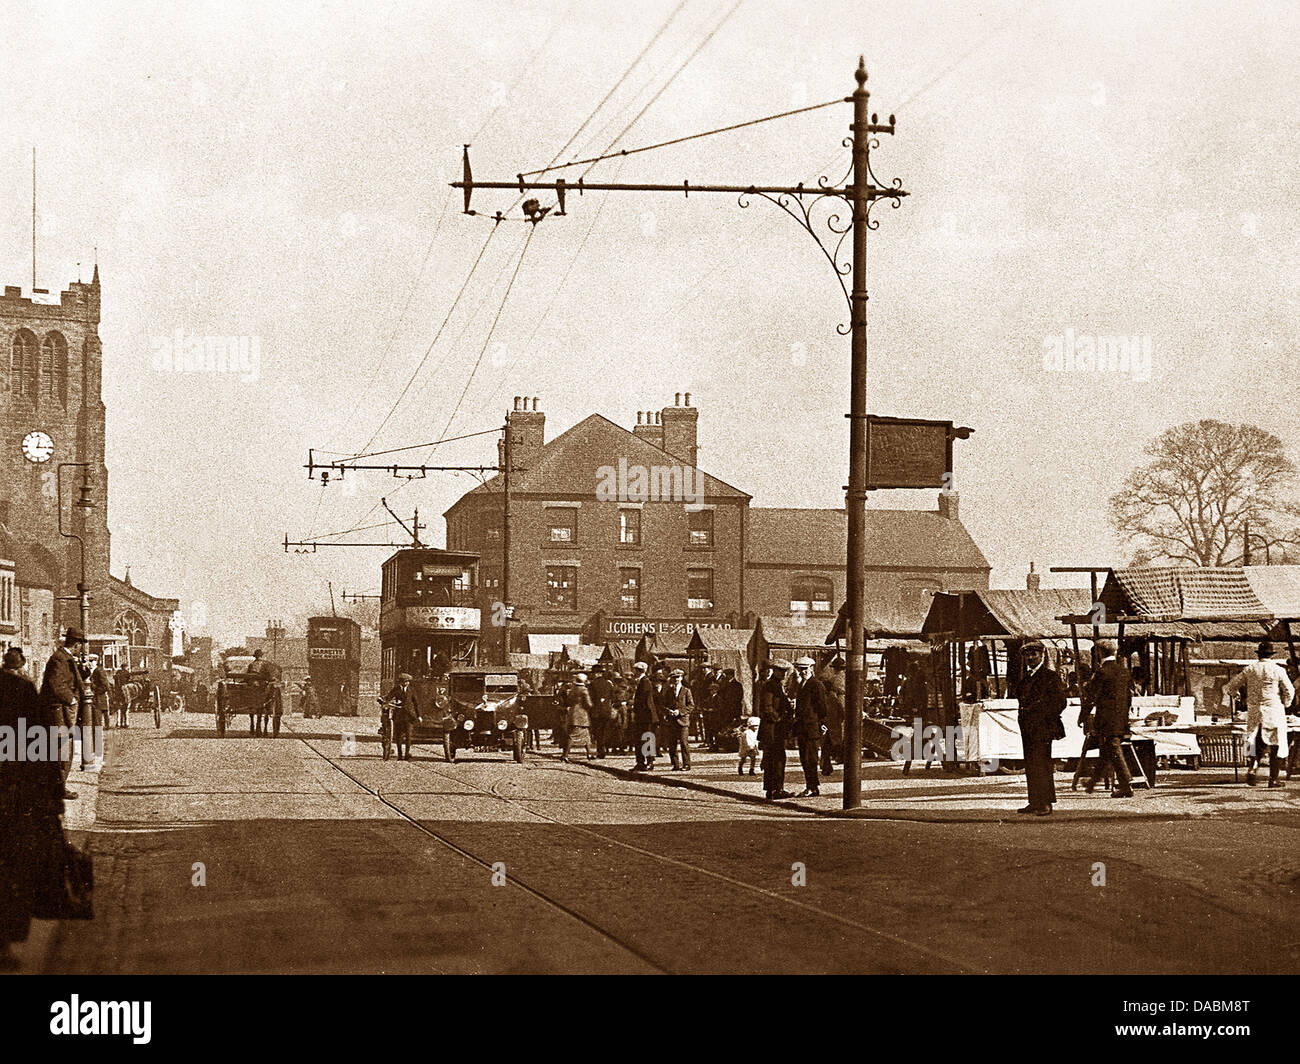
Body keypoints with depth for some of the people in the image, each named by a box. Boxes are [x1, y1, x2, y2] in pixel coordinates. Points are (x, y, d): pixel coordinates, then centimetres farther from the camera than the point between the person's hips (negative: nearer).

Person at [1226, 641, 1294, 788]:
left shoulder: (1249, 670, 1)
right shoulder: (1278, 670, -5)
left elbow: (1230, 687, 6)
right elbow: (1289, 691, -2)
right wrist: (1285, 705, 18)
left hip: (1254, 713, 3)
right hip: (1274, 713, -3)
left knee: (1257, 745, 15)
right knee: (1275, 746, 6)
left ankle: (1252, 768, -8)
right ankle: (1273, 778, 3)